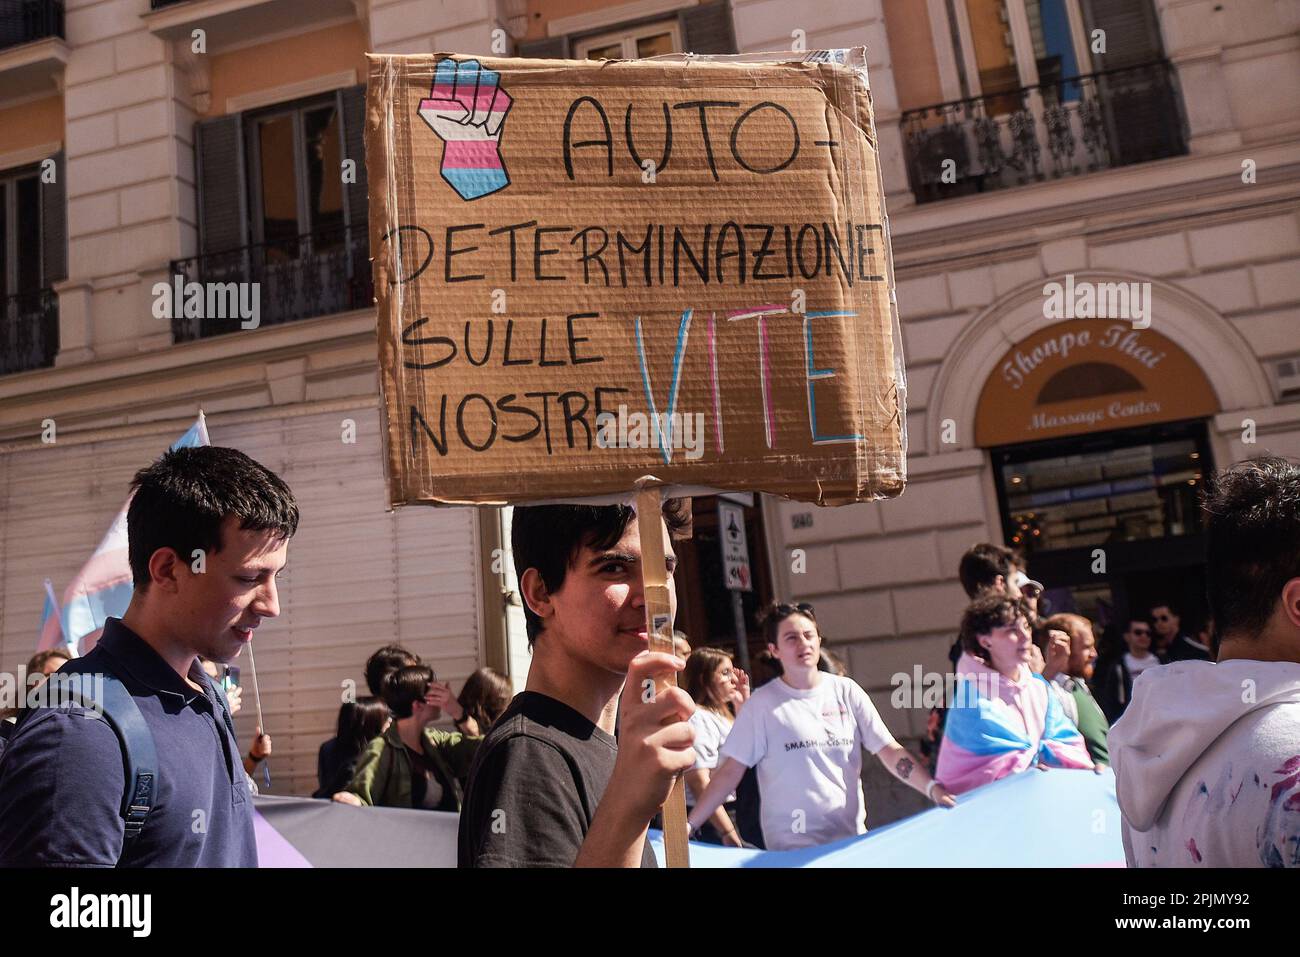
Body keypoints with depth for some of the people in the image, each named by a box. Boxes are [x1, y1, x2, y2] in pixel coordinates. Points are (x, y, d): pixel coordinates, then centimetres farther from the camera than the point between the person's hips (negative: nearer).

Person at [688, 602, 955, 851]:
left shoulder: (846, 691, 2)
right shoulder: (761, 703, -6)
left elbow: (890, 750, 1)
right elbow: (730, 771, -5)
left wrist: (933, 788, -14)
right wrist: (687, 826, -12)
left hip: (852, 836, 3)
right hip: (791, 847, -3)